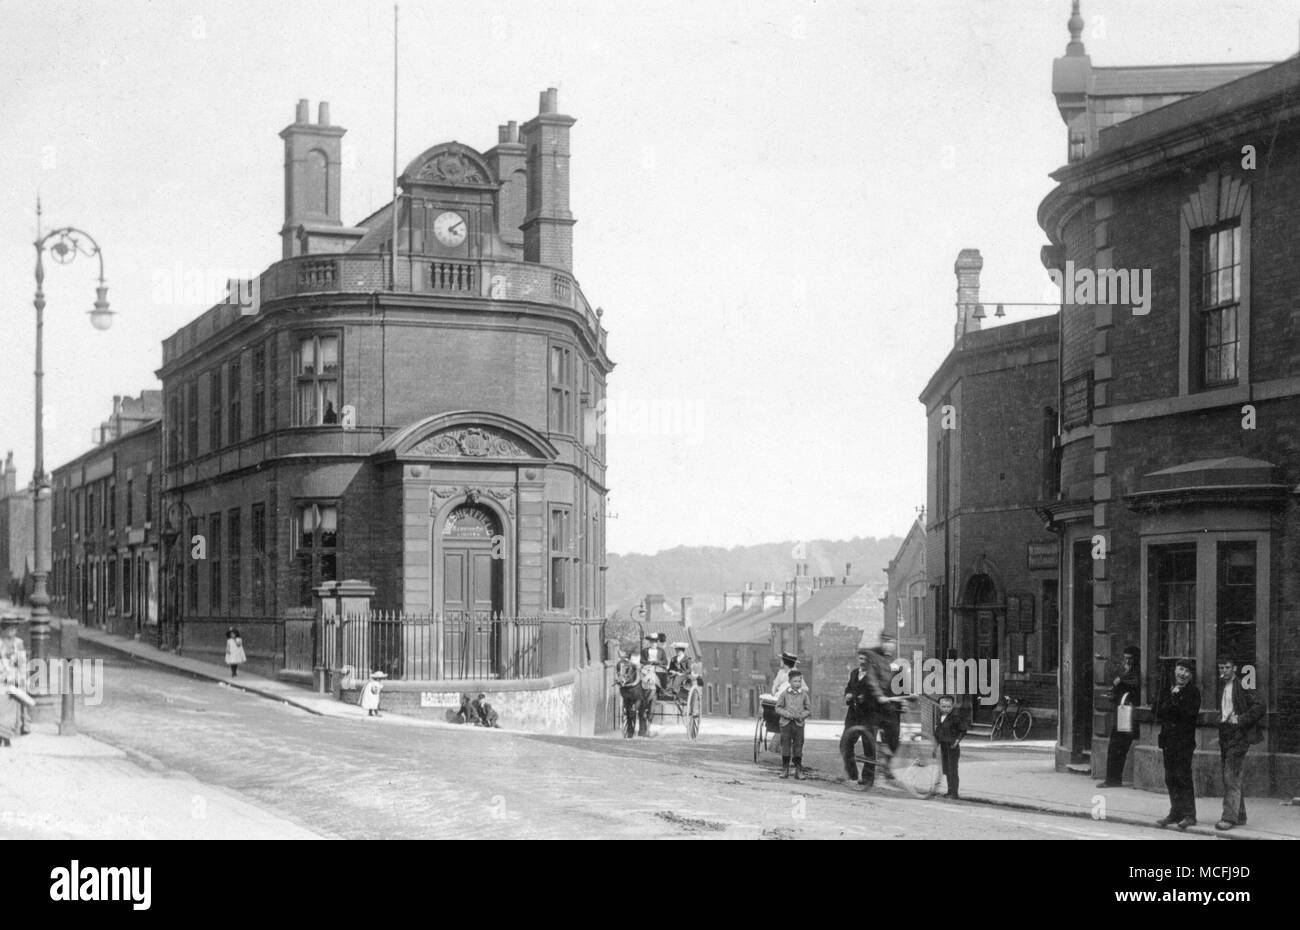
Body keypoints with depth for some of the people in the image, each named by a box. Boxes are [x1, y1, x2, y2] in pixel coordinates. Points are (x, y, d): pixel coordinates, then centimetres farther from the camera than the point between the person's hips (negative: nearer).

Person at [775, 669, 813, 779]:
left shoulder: (804, 695, 3)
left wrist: (801, 716, -13)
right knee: (785, 747, 2)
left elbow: (809, 710, 5)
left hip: (799, 724, 0)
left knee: (798, 747, 2)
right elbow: (778, 708, 2)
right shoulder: (784, 694, 1)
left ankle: (799, 770, 9)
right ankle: (785, 769, 11)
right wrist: (787, 714, -15)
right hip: (786, 723, 0)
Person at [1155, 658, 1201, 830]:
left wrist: (1175, 699, -11)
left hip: (1185, 740, -6)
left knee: (1183, 776, -9)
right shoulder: (1167, 691, 14)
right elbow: (1159, 713, 10)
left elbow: (1190, 712, -14)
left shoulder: (1193, 692, -2)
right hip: (1168, 739, 6)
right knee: (1170, 778, 7)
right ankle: (1176, 812, 15)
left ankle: (1189, 814, -5)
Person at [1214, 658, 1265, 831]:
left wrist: (1240, 719, -16)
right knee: (1229, 778, 11)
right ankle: (1239, 815, 19)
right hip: (1225, 735, 8)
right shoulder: (1221, 687, 16)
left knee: (1231, 777, -13)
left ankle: (1229, 817, -14)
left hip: (1238, 735, -8)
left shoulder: (1243, 686, -8)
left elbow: (1259, 707, -13)